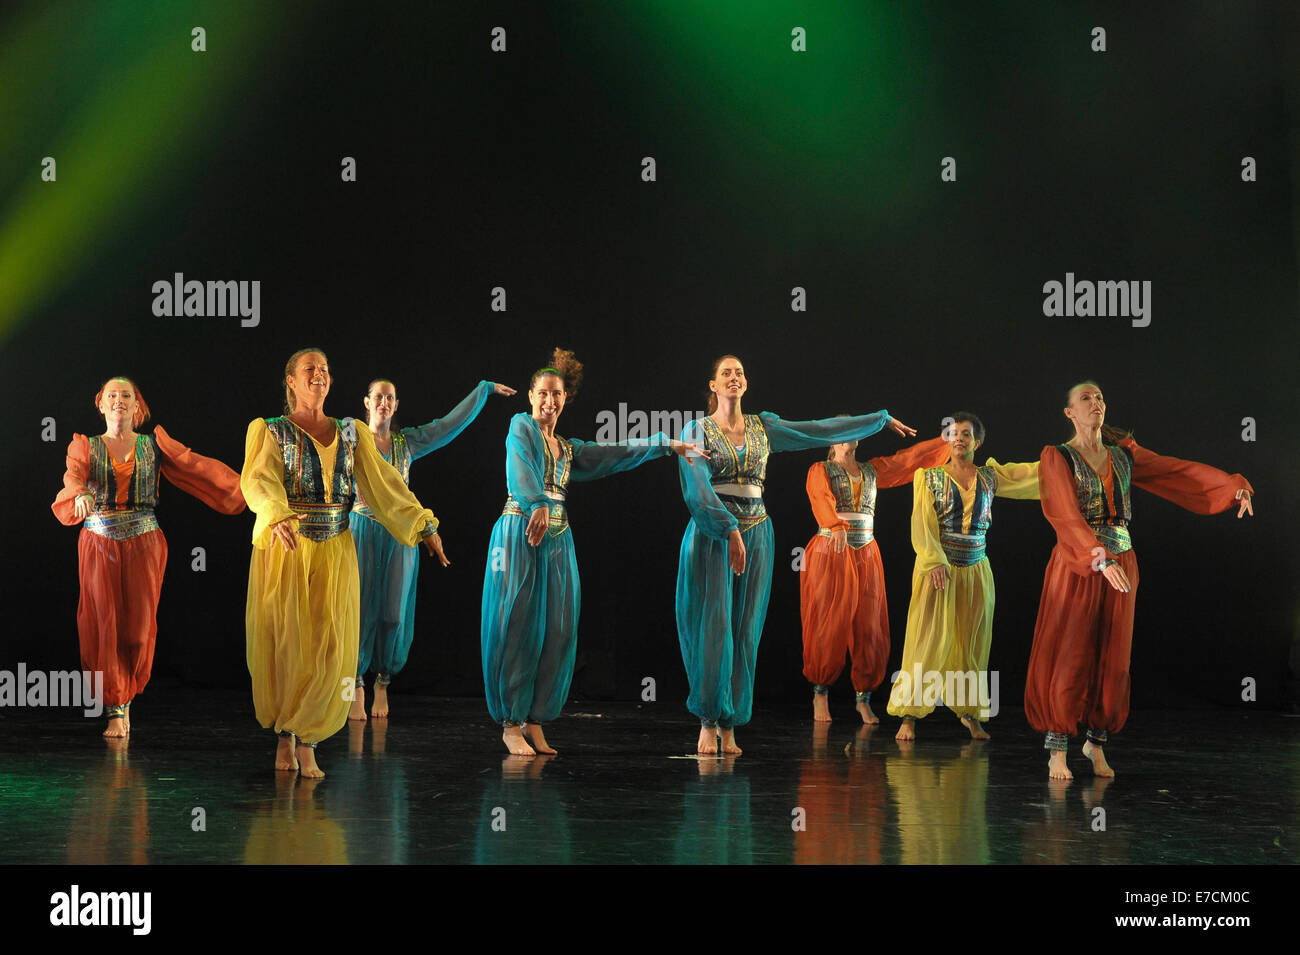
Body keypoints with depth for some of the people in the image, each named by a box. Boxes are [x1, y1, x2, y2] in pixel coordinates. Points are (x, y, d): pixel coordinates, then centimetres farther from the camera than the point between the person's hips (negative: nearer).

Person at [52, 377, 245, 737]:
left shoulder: (154, 445, 8)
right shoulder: (85, 447, 6)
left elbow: (195, 465, -3)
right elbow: (73, 477, -14)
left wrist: (245, 487, -14)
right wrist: (81, 494, -39)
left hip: (144, 544, 1)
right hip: (99, 543, -1)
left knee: (138, 625, -2)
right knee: (105, 624, -4)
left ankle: (126, 697, 21)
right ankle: (116, 712, 2)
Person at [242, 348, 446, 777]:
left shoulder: (350, 433, 13)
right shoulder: (271, 431, 2)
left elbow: (383, 482, 7)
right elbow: (258, 481, -15)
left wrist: (423, 525, -2)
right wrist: (277, 516, -36)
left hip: (334, 552, 3)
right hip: (284, 549, -3)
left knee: (329, 645, -4)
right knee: (285, 643, -2)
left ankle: (306, 739, 5)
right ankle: (285, 737, 16)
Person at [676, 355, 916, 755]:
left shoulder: (763, 428, 12)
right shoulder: (698, 430, 0)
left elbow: (823, 431, 15)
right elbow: (697, 489, -11)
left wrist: (881, 419, 19)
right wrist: (730, 531, -21)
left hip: (755, 534, 4)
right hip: (711, 534, -4)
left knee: (745, 630, 1)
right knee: (714, 626, -8)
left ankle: (730, 726, 6)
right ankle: (708, 724, -1)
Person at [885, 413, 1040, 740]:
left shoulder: (989, 477, 10)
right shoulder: (929, 477, 1)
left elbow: (1031, 473, 11)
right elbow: (922, 522, -6)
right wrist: (934, 562, -17)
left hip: (976, 570, 3)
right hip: (938, 566, -3)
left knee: (972, 642, 6)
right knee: (929, 640, -7)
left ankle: (970, 713, 16)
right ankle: (909, 716, -3)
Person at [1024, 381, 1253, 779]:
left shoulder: (1123, 454, 10)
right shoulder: (1058, 457, -5)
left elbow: (1179, 471, 6)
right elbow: (1067, 515, -18)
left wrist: (1232, 486, -5)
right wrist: (1100, 558, -30)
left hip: (1120, 564, 5)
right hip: (1077, 565, -4)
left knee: (1113, 660, 6)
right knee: (1070, 658, -4)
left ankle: (1097, 742, 20)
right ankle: (1057, 751, 4)